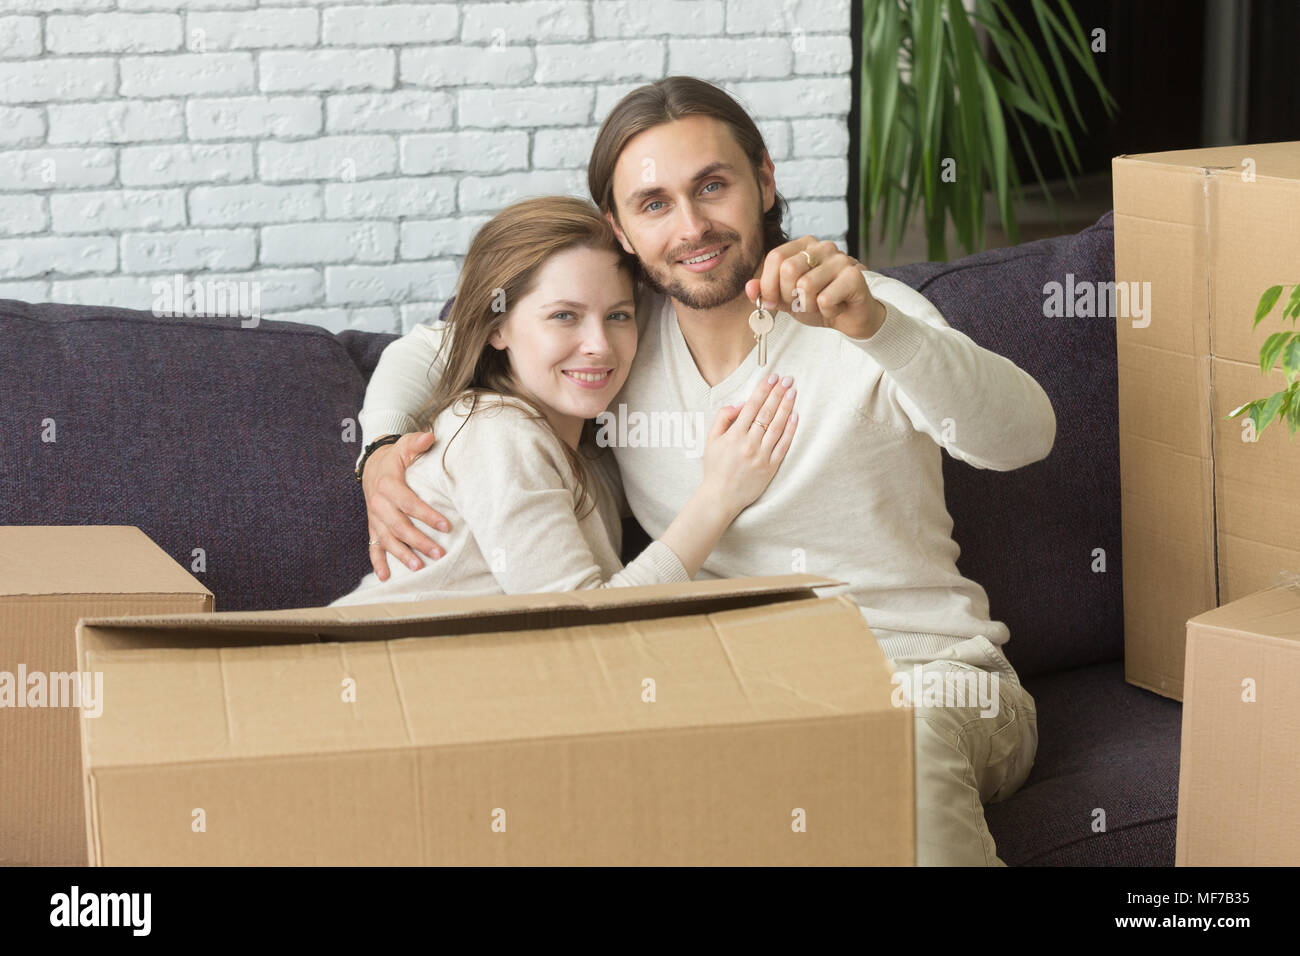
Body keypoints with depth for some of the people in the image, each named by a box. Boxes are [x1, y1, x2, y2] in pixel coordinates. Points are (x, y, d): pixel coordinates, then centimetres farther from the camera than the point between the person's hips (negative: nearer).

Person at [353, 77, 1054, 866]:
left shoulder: (874, 321, -7)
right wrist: (383, 451, -4)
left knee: (911, 736, -39)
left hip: (923, 665, -3)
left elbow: (1025, 435, -25)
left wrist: (874, 325, -42)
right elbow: (427, 350, 19)